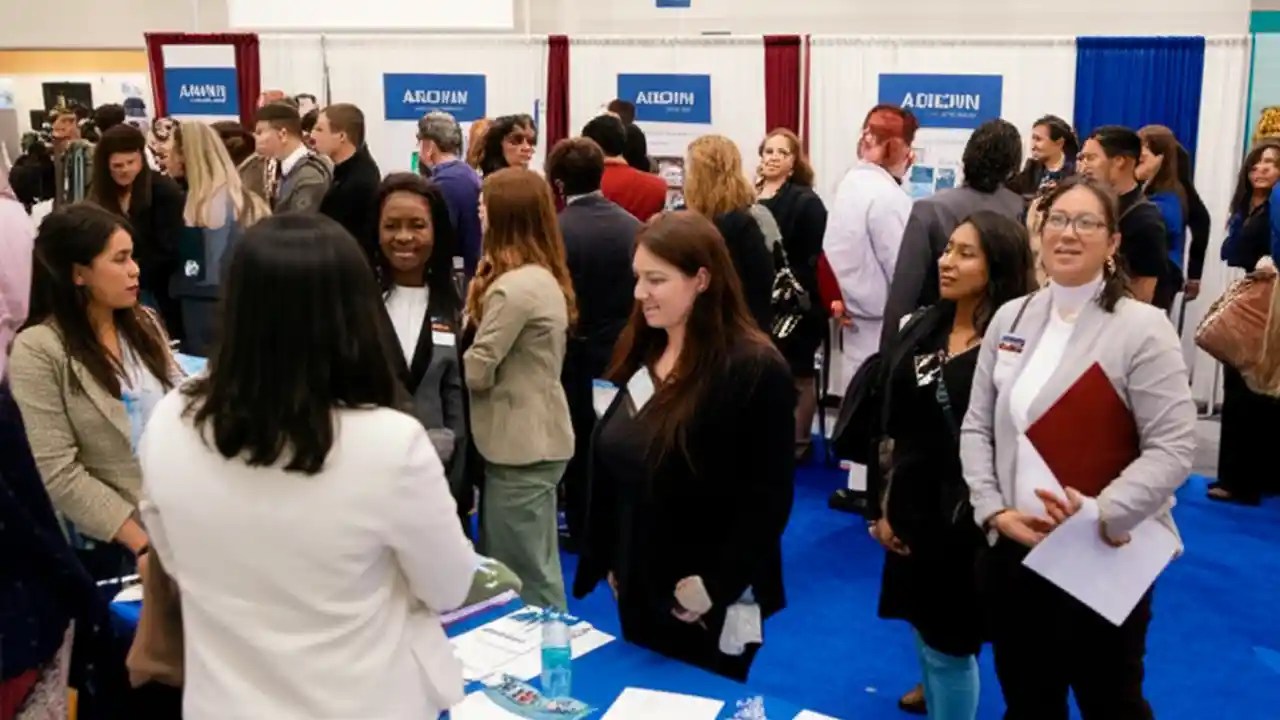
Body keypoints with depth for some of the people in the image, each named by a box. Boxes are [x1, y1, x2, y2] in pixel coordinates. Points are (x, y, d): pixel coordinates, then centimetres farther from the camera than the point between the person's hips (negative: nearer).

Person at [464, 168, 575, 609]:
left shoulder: (515, 287, -21)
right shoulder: (545, 276, 9)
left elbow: (476, 370, -16)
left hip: (520, 444, -10)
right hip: (536, 437, 10)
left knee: (523, 576, 2)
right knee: (535, 568, 19)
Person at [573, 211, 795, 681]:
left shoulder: (755, 370, -18)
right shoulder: (641, 355, 6)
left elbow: (769, 499, -19)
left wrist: (716, 584, -20)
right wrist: (609, 562, 11)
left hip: (707, 606, -7)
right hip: (638, 591, 7)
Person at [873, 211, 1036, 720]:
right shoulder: (921, 327, 4)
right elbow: (891, 427, 7)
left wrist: (974, 519, -14)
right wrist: (882, 506, 5)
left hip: (966, 519, -6)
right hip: (912, 508, 6)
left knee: (948, 645, 6)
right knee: (925, 635, 18)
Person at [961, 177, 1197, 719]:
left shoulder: (1143, 327, -10)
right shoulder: (1010, 319, 6)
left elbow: (1173, 448, -16)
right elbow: (976, 427, 6)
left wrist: (1102, 516, -25)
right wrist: (994, 510, -6)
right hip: (1015, 551, 5)